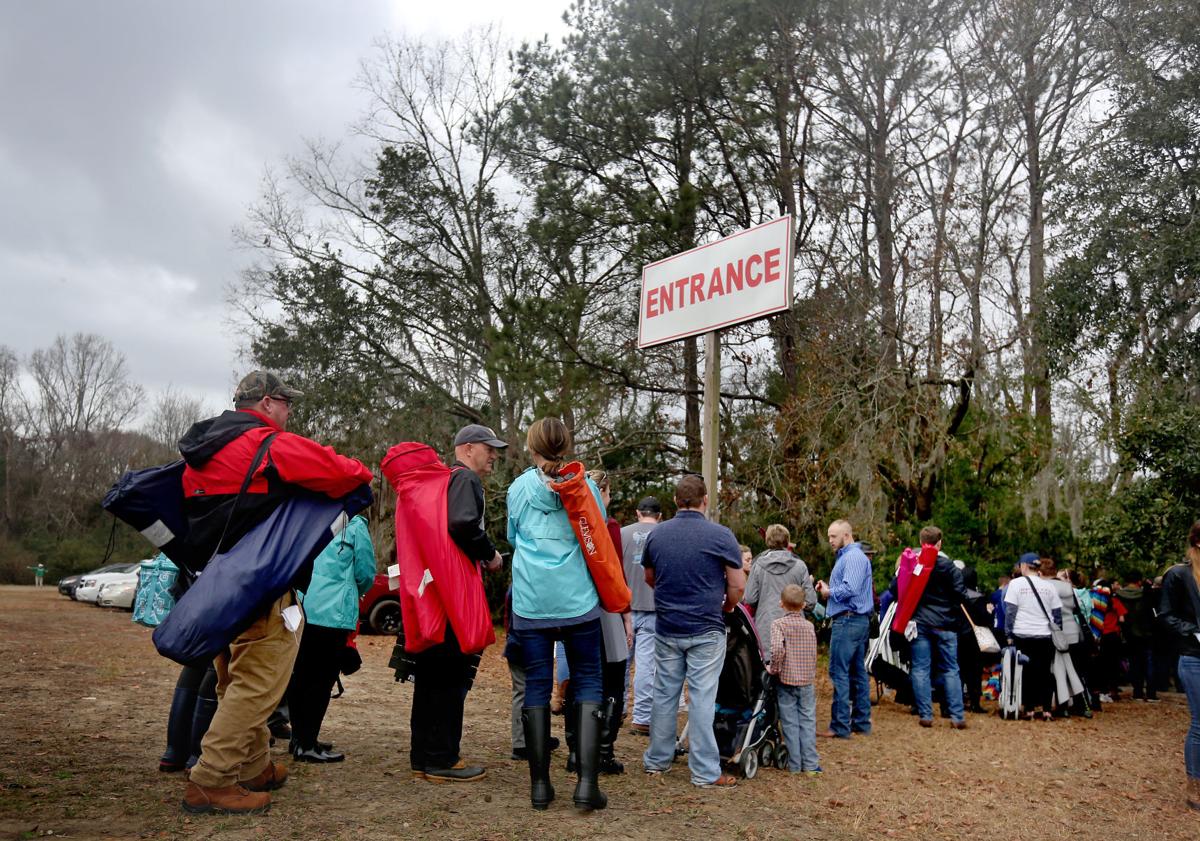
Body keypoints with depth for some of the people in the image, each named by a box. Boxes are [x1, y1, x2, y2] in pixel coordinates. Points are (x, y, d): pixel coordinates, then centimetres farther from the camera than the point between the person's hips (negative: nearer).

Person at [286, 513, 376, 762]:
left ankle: (299, 737, 23)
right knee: (321, 679, 2)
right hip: (333, 613, -5)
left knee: (299, 675, 14)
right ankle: (307, 744, 3)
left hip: (299, 609, 5)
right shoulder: (354, 525, -4)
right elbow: (366, 574, 1)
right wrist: (353, 595, 22)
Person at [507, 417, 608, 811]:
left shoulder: (519, 487, 4)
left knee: (536, 686, 9)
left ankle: (540, 784, 12)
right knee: (588, 684, 7)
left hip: (530, 603, 1)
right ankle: (587, 783, 0)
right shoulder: (586, 486, -1)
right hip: (578, 601, -1)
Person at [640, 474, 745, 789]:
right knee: (702, 698, 1)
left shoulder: (656, 535, 2)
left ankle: (657, 760, 25)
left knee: (664, 694, 13)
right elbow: (738, 585, -7)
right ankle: (705, 771, 6)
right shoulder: (721, 536, -10)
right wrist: (725, 608, 11)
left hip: (667, 628, 4)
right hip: (706, 630, -3)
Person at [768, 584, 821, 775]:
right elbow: (813, 653, 8)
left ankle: (794, 765, 11)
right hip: (807, 681, 3)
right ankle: (810, 764, 12)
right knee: (808, 722, 10)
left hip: (786, 680, -3)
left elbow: (778, 649, -24)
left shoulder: (779, 624, -9)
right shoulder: (809, 626, 4)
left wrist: (774, 669, -11)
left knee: (790, 723, 5)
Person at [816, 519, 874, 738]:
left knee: (839, 672, -8)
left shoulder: (853, 557, -13)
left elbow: (850, 589, -24)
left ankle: (840, 726, -6)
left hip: (848, 620, -11)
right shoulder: (846, 556, 20)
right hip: (859, 620, 11)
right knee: (858, 672, 13)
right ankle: (861, 722, 19)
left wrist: (829, 592, -8)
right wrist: (828, 590, 6)